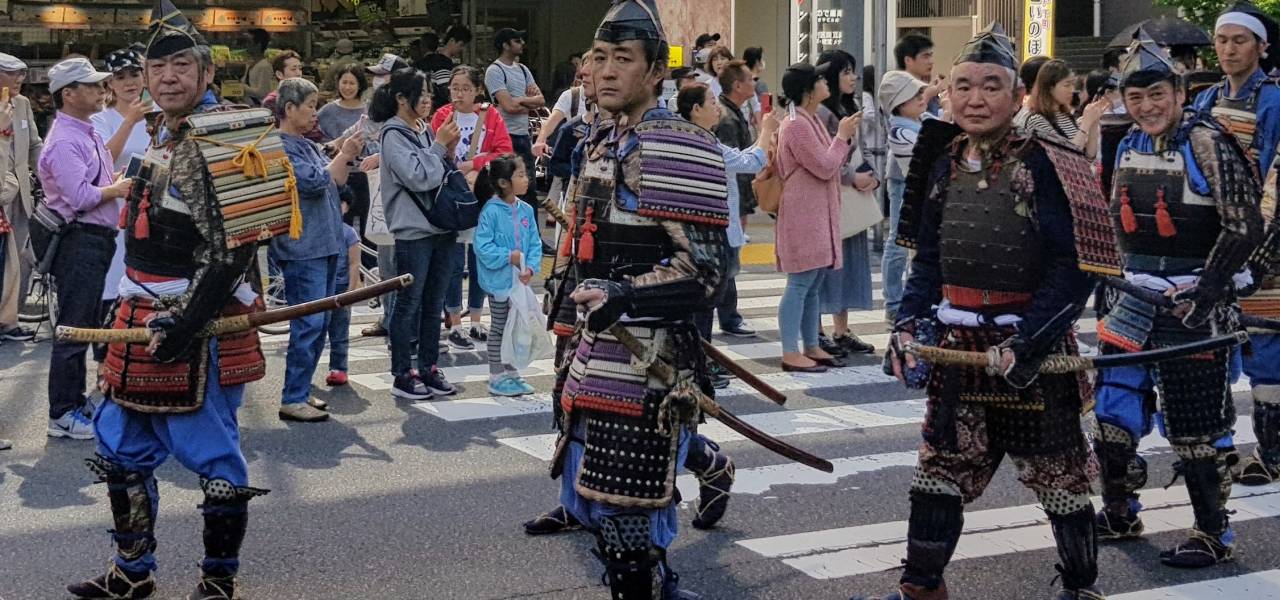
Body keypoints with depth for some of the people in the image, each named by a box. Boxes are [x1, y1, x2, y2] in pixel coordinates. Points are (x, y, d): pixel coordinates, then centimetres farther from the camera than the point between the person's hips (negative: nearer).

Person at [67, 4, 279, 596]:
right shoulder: (163, 137, 13)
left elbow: (234, 248, -22)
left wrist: (188, 322, -24)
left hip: (199, 330, -10)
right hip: (144, 326, 10)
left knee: (215, 461, 2)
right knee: (122, 451, 17)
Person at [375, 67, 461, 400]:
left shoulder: (426, 131, 12)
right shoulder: (394, 135, -10)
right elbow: (418, 178, -19)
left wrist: (449, 149, 2)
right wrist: (439, 145, -11)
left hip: (442, 229, 7)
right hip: (413, 232, -7)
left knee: (434, 305, 12)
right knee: (408, 305, 0)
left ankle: (429, 369, 20)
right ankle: (402, 376, 6)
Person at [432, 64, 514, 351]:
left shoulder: (491, 117, 2)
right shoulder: (442, 116, -2)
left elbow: (504, 152, -8)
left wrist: (473, 164, -16)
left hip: (483, 198, 2)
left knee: (480, 262, 10)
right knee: (454, 265, 0)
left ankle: (476, 323, 22)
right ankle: (455, 326, 9)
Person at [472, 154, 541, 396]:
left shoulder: (526, 210, 2)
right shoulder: (491, 211, -17)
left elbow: (535, 244, 4)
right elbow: (483, 246, -19)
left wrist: (530, 267, -10)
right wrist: (509, 256, -21)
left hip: (520, 280, 6)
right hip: (499, 279, -6)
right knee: (499, 328, 4)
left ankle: (511, 372, 28)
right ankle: (497, 378, 15)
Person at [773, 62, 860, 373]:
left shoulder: (813, 122, 16)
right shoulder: (797, 126, -16)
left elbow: (832, 163, 21)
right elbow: (825, 167, -17)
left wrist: (847, 137, 9)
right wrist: (842, 136, -6)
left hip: (819, 215, 10)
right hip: (803, 215, -10)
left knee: (814, 284, 13)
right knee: (800, 284, -8)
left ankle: (811, 347, 19)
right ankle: (791, 353, -5)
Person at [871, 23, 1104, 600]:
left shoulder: (1044, 164, -13)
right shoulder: (944, 163, 6)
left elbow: (1072, 266, -16)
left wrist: (1030, 337, -24)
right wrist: (910, 320, -1)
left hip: (1029, 344, -5)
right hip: (957, 345, 6)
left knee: (1057, 471, 7)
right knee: (940, 466, 12)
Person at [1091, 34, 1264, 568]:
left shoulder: (1207, 144, -13)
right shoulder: (1129, 147, 9)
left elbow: (1245, 227, -15)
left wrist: (1206, 290, -20)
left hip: (1193, 300, -7)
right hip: (1137, 295, 7)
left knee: (1197, 424, -1)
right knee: (1113, 405, 9)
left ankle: (1214, 534, 12)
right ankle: (1119, 514, 27)